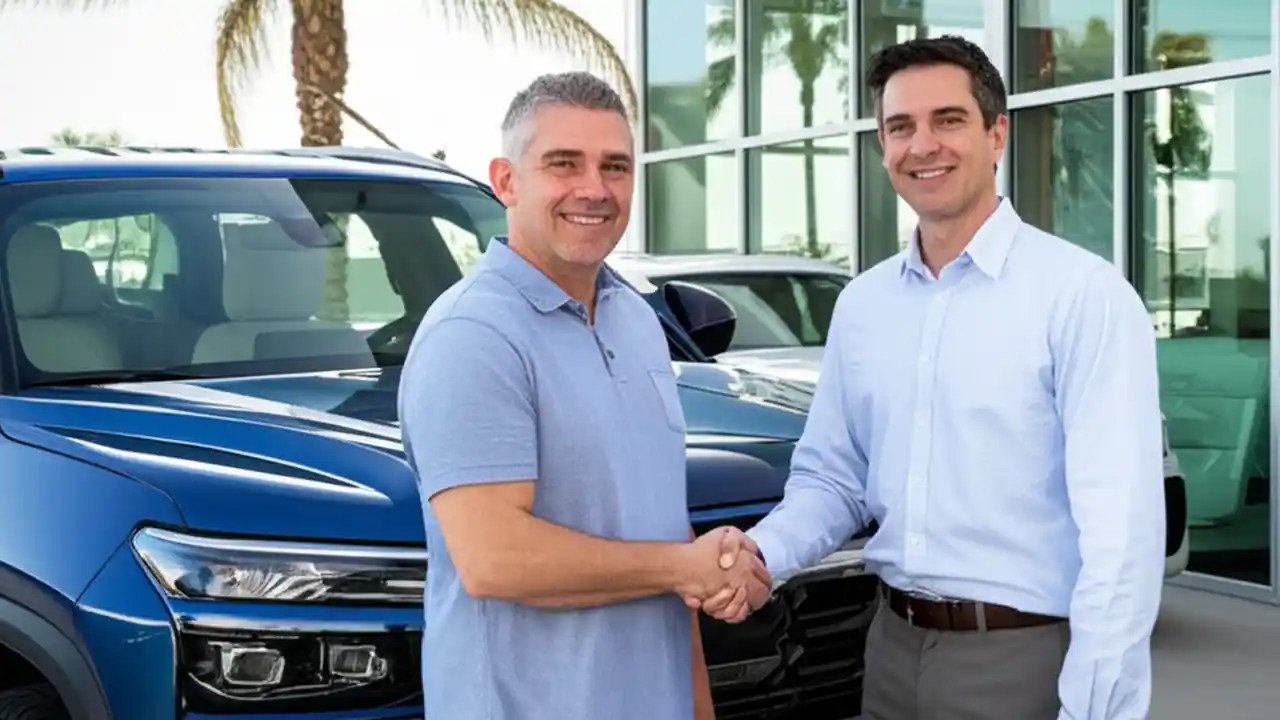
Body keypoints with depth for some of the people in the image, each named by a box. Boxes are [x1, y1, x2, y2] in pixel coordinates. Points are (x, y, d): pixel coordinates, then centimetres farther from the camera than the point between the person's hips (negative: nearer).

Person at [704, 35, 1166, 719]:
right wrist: (762, 550, -7)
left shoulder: (1082, 294, -12)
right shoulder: (860, 304, 8)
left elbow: (1121, 529, -17)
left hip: (1027, 660, -6)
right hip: (893, 648, 6)